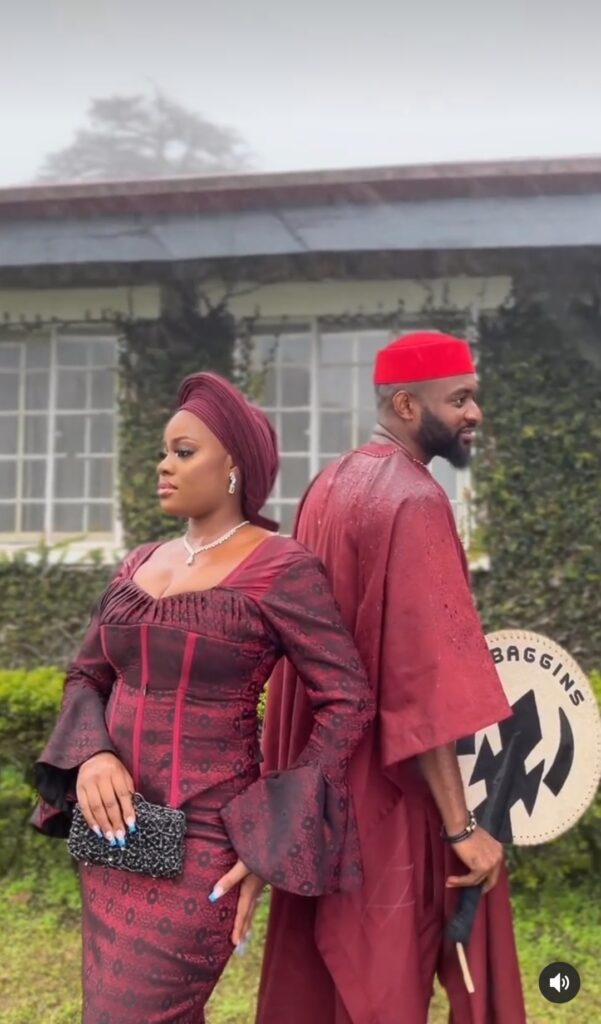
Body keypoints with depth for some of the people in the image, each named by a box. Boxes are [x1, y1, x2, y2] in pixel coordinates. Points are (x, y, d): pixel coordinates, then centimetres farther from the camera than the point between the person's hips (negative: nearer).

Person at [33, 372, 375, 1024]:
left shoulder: (279, 568, -11)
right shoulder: (141, 565, 9)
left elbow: (347, 704, -12)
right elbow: (87, 677, 14)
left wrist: (272, 844, -15)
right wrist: (91, 757, -9)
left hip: (199, 842, -7)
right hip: (115, 830, 7)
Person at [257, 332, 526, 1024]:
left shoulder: (331, 486, 9)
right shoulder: (415, 502, -19)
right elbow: (426, 675, -24)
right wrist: (461, 825, -21)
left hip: (324, 782, 9)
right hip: (390, 788, -9)